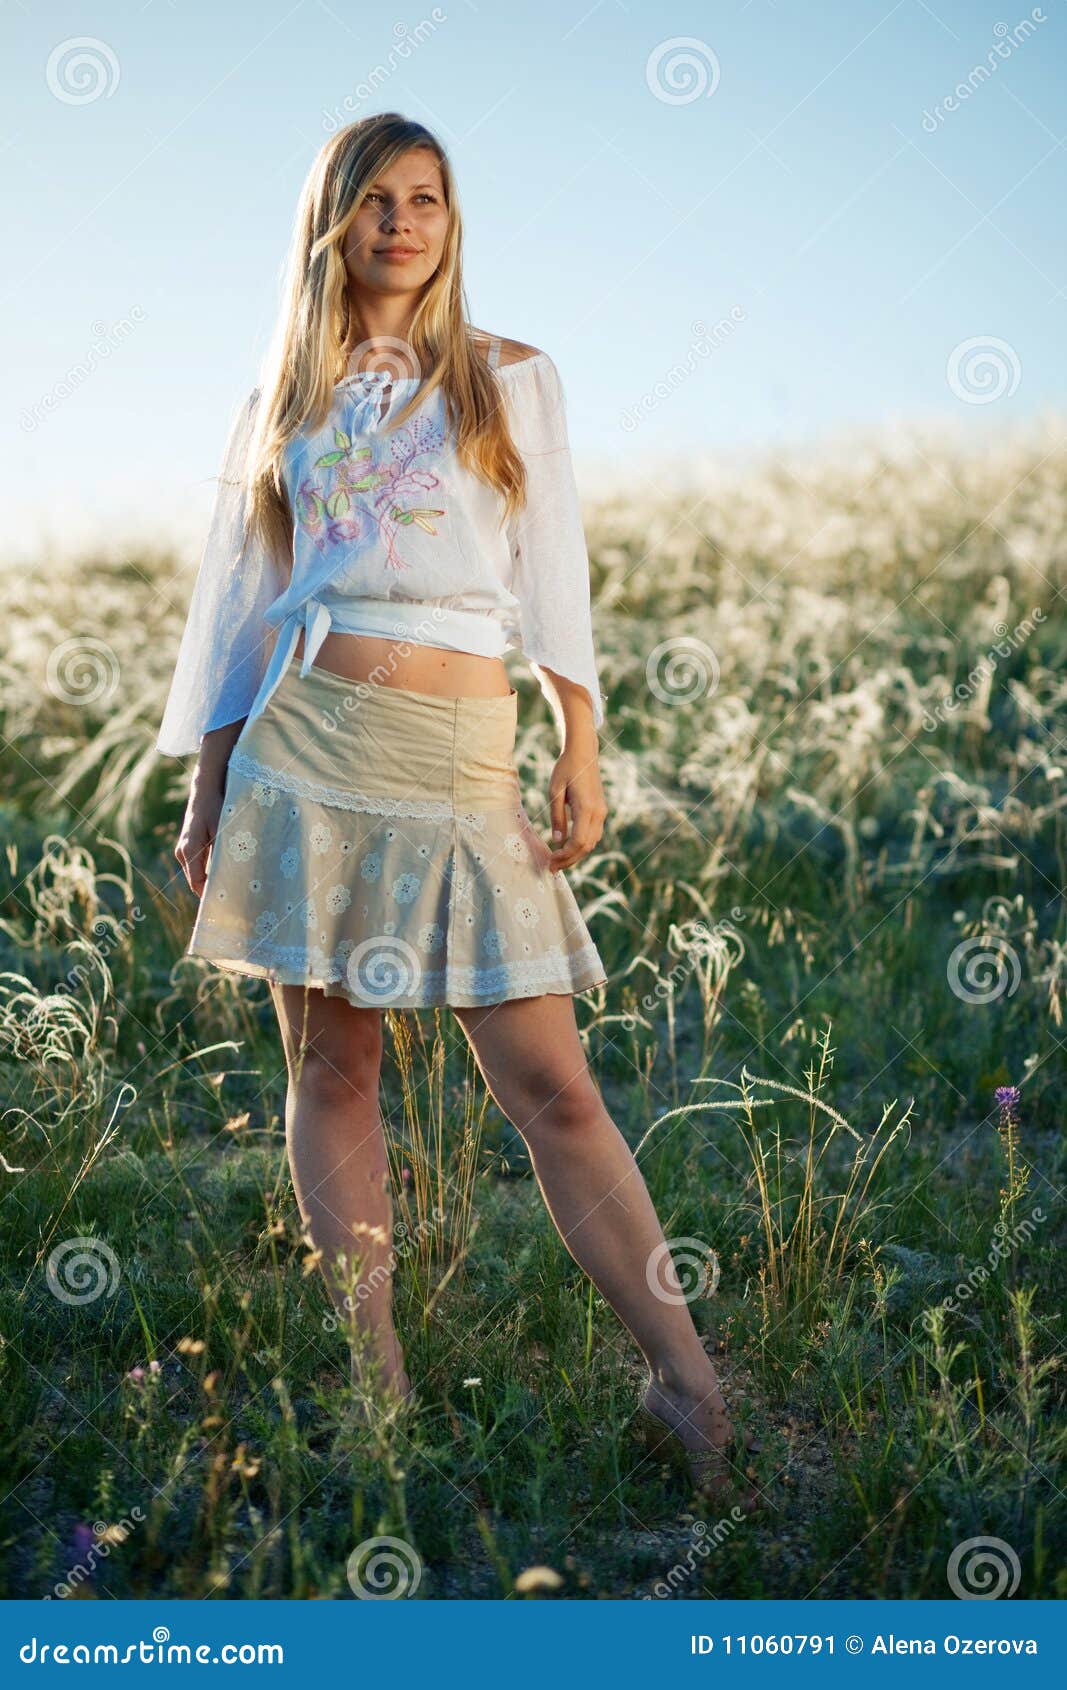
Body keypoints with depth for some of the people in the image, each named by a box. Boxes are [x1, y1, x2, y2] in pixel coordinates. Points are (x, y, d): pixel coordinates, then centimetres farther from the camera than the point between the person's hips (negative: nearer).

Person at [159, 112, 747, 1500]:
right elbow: (237, 601, 13)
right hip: (305, 745, 2)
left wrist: (582, 752, -1)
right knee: (332, 1066, 3)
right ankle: (375, 1383, 13)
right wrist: (207, 787, 9)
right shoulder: (286, 396, 13)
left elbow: (554, 579, 8)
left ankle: (689, 1387, -2)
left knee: (550, 1084, -7)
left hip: (463, 761, -2)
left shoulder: (512, 380, 10)